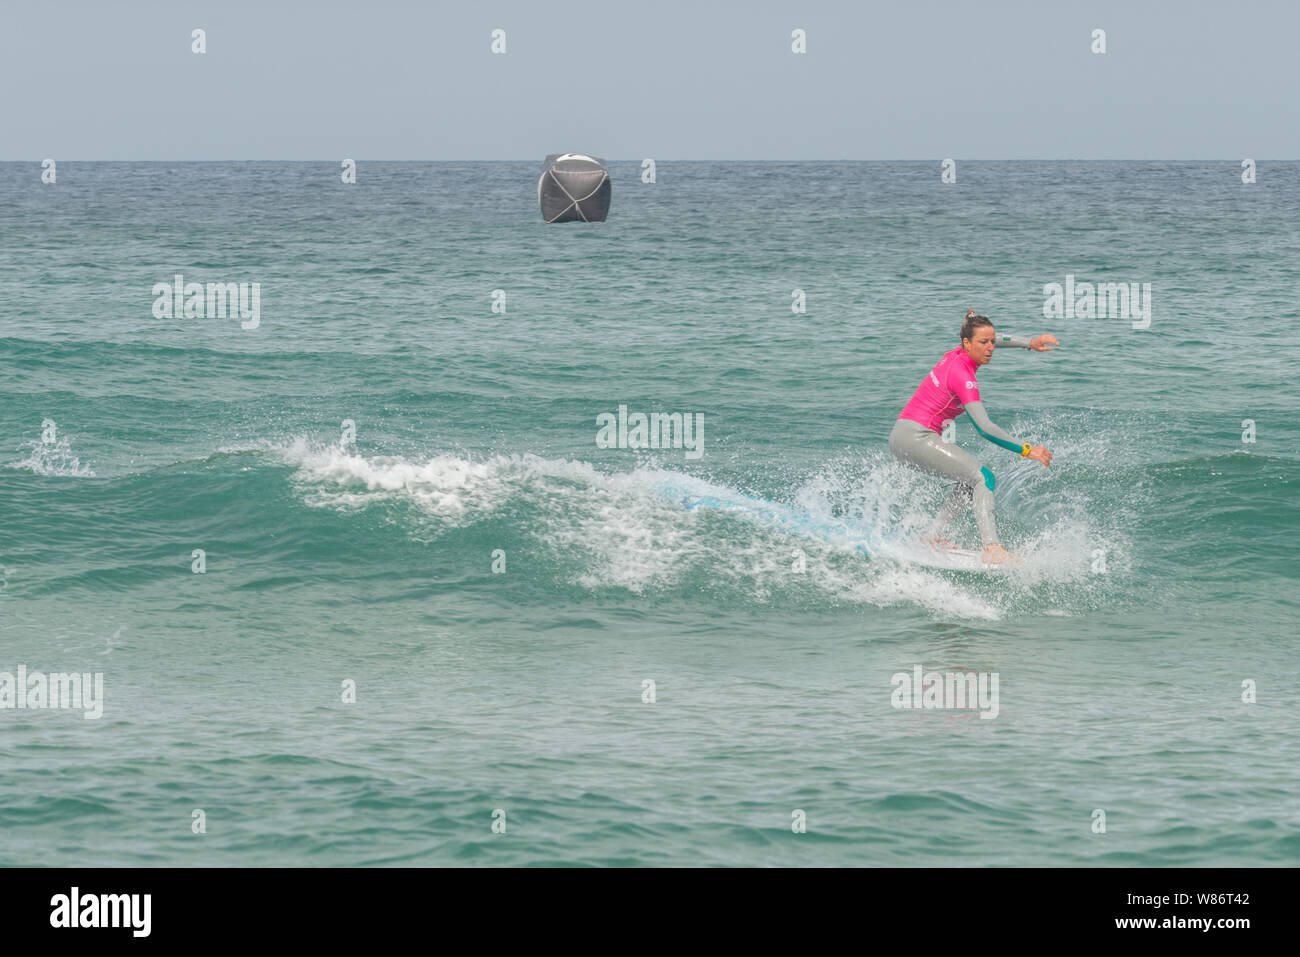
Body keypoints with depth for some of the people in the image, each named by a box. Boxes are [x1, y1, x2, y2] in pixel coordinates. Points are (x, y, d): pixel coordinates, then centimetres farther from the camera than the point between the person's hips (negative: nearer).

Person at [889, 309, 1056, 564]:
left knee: (971, 477, 19)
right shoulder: (962, 376, -18)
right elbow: (984, 427, -24)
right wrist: (1026, 451, -23)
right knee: (982, 477, -14)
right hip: (915, 438, -10)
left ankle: (933, 536, 12)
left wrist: (1030, 343, 17)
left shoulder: (958, 355, 8)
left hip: (902, 438, 10)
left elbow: (998, 340, 30)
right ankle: (991, 548, -28)